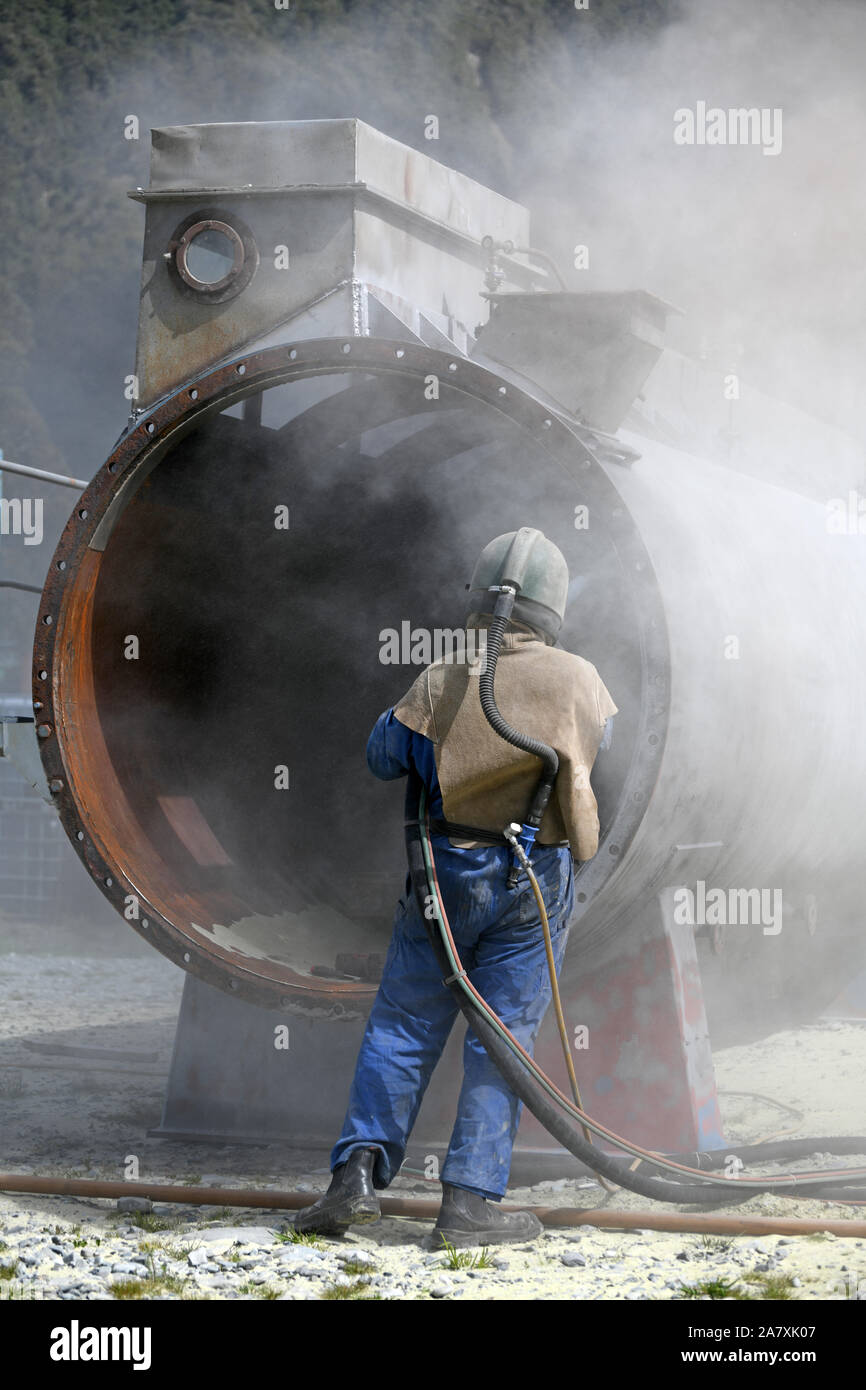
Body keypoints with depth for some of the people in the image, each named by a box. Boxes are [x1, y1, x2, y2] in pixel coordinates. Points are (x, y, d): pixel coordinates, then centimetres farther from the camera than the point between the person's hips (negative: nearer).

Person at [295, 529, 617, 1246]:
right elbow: (602, 736, 15)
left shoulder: (441, 683, -8)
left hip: (448, 870, 1)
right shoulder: (579, 681, -7)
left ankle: (358, 1171, -1)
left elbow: (383, 756, 6)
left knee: (402, 1025, 8)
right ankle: (471, 1199, 0)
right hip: (535, 880, 0)